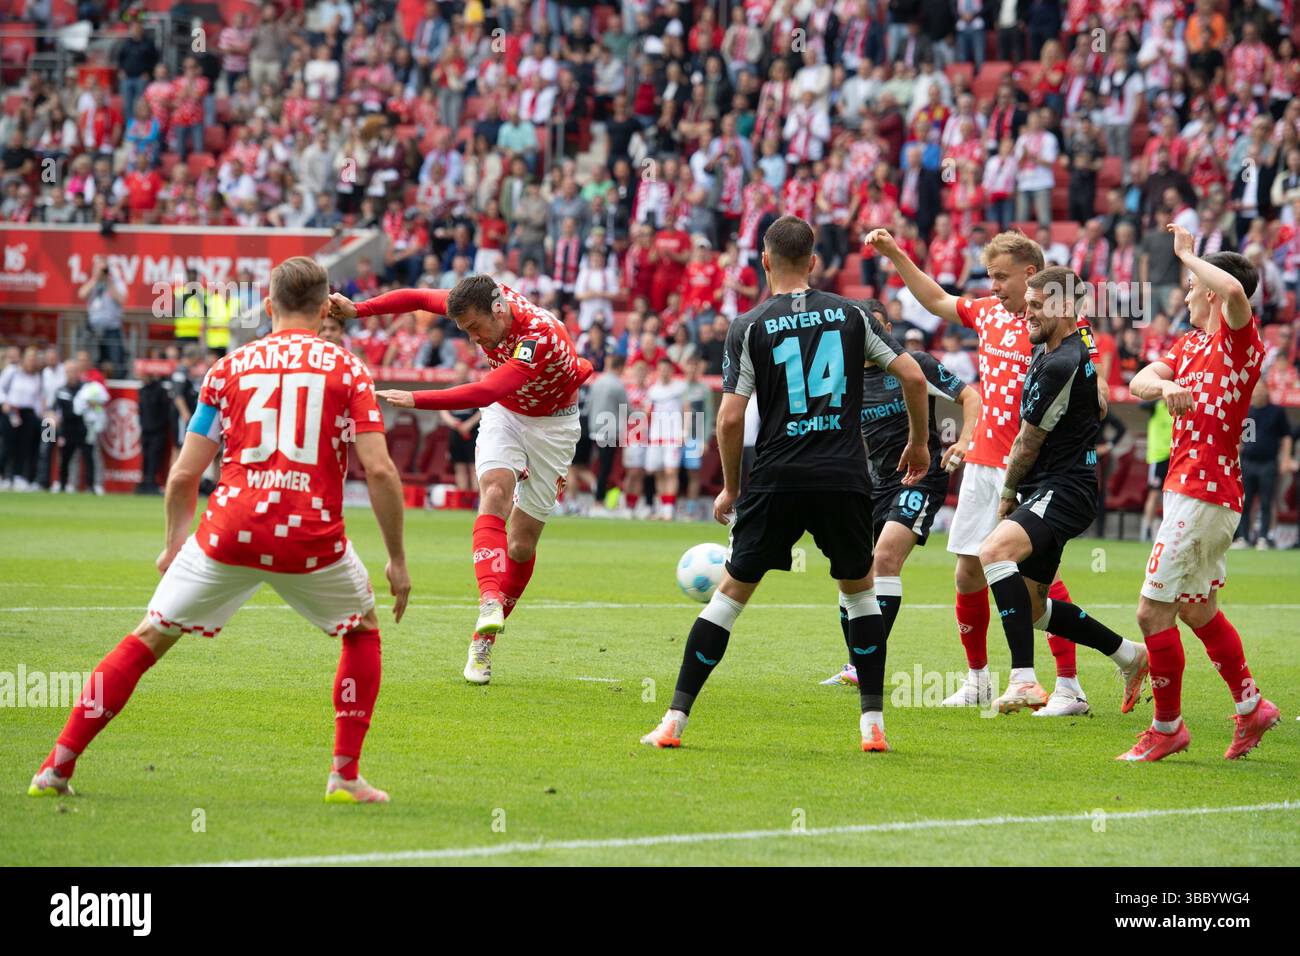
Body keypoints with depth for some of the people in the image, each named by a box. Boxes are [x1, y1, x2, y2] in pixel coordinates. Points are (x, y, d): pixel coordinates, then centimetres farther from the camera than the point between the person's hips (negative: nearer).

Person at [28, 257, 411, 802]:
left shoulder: (230, 367, 11)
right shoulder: (347, 369, 8)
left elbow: (183, 476, 10)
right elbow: (380, 471, -2)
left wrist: (174, 542, 27)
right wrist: (397, 561, 6)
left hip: (231, 533, 1)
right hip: (312, 540, -1)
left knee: (149, 638, 14)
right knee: (363, 631, 26)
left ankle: (58, 767, 8)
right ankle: (345, 775, 16)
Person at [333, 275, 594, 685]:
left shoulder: (539, 336, -37)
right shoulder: (485, 303, -18)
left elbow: (486, 393, -48)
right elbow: (419, 297, -2)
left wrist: (416, 399, -53)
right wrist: (358, 309, -12)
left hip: (552, 423, -4)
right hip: (504, 413, 4)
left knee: (521, 543, -2)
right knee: (494, 493, -26)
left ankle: (484, 641, 14)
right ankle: (490, 604, -43)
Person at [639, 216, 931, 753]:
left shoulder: (750, 327, -1)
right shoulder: (851, 314, 6)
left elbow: (731, 418, -6)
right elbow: (912, 377, 6)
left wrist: (731, 488, 7)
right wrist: (918, 442, 22)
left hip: (777, 482, -1)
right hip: (846, 477, 1)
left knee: (731, 593, 7)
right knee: (860, 591, 19)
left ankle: (675, 719, 4)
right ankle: (873, 723, 12)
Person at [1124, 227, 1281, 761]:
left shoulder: (1239, 340, -11)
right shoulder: (1190, 343, 16)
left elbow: (1234, 290, -33)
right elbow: (1138, 382, 4)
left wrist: (1187, 256, -18)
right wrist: (1162, 385, -19)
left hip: (1203, 493, -10)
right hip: (1194, 491, 10)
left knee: (1153, 610, -7)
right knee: (1197, 609, 20)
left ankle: (1167, 727, 3)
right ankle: (1251, 707, 30)